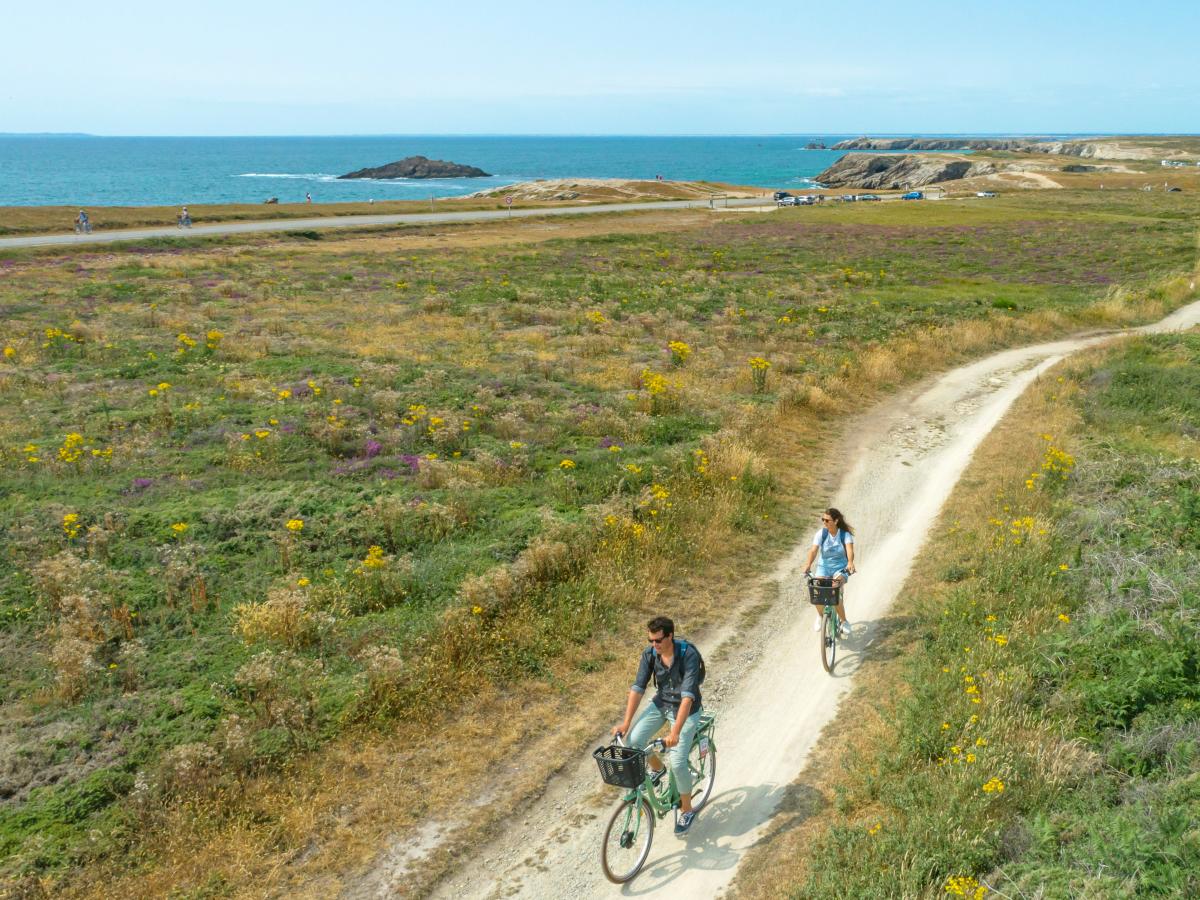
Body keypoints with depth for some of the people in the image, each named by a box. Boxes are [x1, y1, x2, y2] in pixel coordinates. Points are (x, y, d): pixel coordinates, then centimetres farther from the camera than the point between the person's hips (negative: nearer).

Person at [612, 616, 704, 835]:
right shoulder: (649, 654, -15)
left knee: (678, 763, -13)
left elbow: (688, 696, -35)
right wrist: (626, 723, -18)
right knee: (633, 741, -15)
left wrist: (675, 732, -43)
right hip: (661, 703, 5)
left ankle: (687, 811, 12)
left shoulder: (689, 654, -30)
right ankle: (657, 768, 17)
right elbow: (638, 688, -12)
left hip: (686, 709, -5)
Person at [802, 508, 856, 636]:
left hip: (841, 568, -2)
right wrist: (808, 564, -43)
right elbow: (813, 550, -24)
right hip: (824, 566, 2)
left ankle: (844, 621, -5)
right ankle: (820, 616, 11)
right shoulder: (821, 533, -11)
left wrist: (850, 563, -53)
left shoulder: (845, 534, -14)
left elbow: (850, 550, -31)